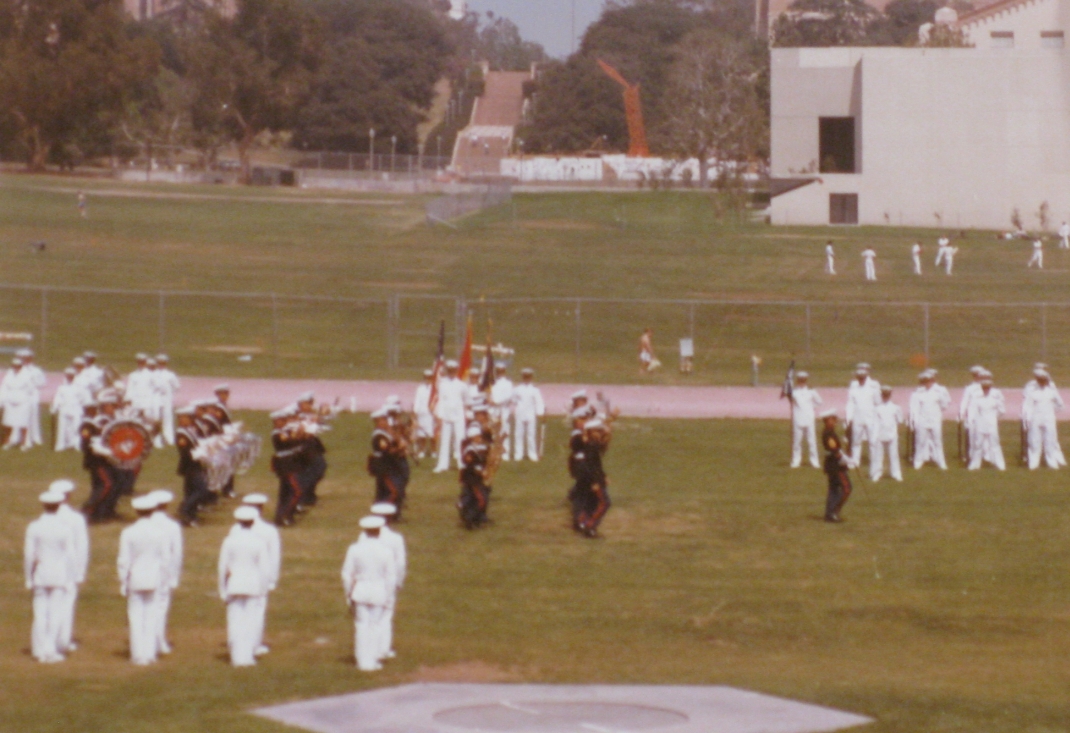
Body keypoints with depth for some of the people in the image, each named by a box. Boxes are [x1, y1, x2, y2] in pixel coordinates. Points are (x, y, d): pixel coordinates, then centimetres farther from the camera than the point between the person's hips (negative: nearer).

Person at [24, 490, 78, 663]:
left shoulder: (34, 527, -6)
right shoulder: (65, 528, -9)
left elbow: (29, 554, -4)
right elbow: (71, 556, -7)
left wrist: (28, 578, 6)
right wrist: (70, 579, 3)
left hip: (40, 577, 2)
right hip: (60, 576, -2)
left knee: (40, 614, 8)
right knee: (57, 614, 2)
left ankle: (41, 650, 11)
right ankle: (51, 650, -4)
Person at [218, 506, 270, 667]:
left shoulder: (229, 541, -3)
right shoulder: (259, 542, -6)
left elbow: (223, 568, -1)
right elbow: (265, 569, -5)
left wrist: (223, 591, 8)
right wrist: (263, 591, 5)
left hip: (234, 586, 1)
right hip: (254, 587, -1)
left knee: (235, 622, 6)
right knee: (251, 622, 5)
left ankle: (237, 656, 7)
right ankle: (248, 656, 3)